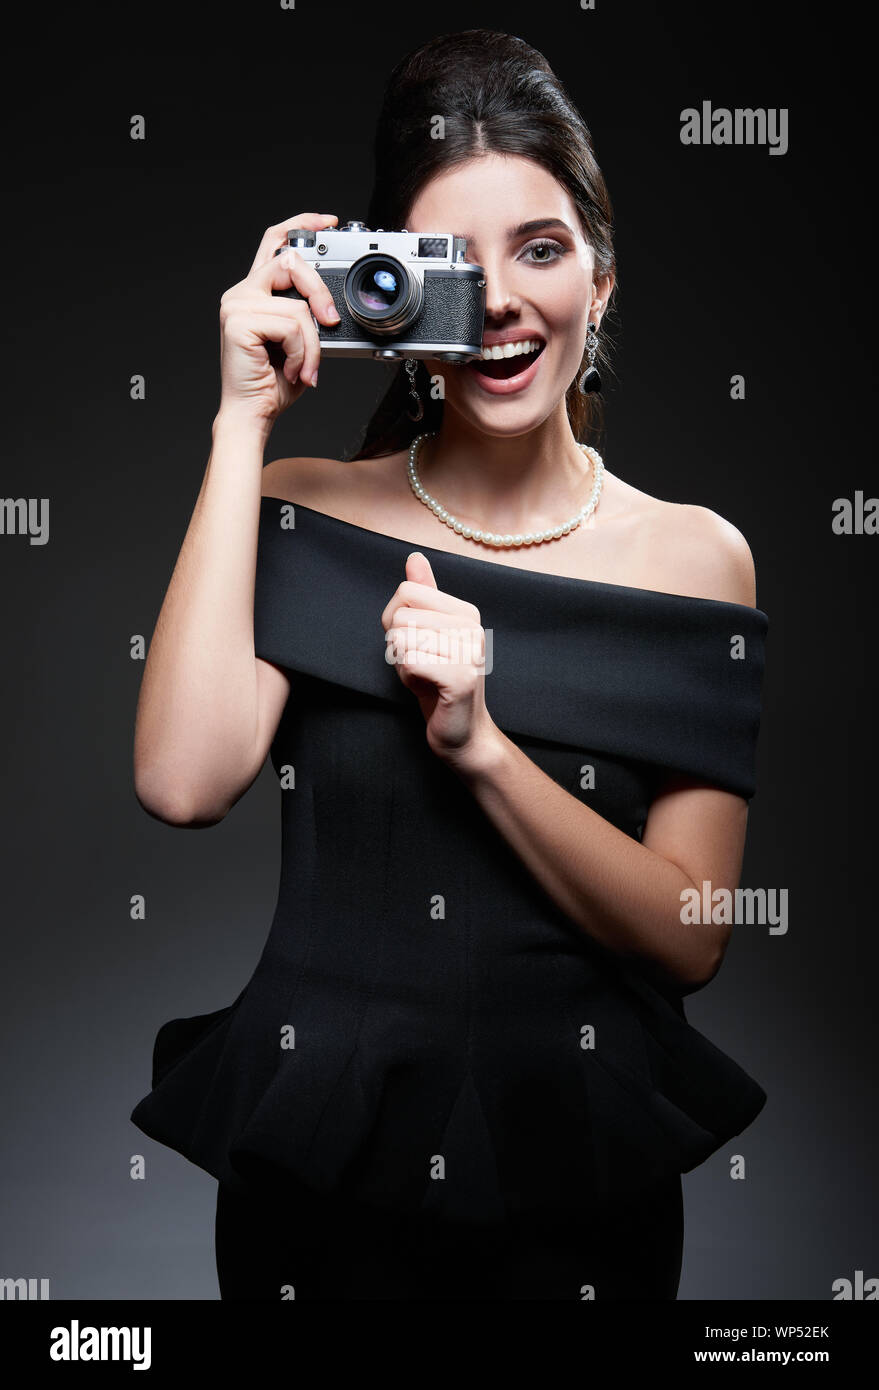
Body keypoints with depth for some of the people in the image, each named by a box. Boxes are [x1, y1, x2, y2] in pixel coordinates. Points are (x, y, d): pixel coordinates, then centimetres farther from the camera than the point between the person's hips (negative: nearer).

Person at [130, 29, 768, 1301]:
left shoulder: (695, 558, -5)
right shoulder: (306, 515, -4)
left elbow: (690, 942, -9)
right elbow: (183, 784, -22)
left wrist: (481, 748, -24)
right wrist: (245, 420, -17)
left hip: (580, 1162, 0)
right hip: (314, 1159, 0)